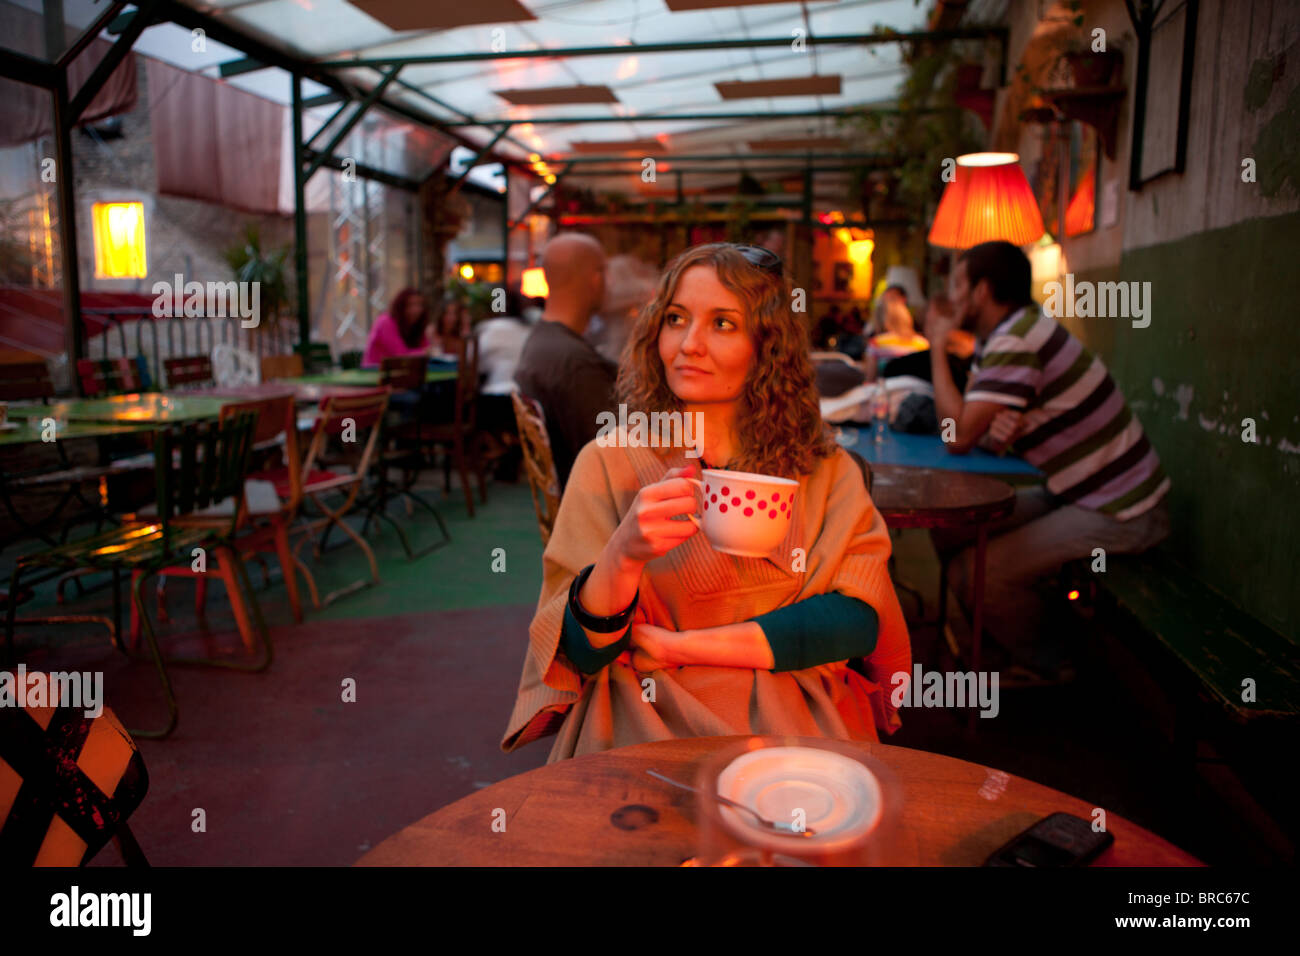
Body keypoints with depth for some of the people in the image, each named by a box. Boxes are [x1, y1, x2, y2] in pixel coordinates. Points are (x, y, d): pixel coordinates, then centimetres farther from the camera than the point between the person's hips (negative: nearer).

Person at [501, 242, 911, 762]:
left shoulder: (826, 470, 8)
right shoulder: (609, 462, 2)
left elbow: (859, 619, -4)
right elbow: (580, 651, -2)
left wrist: (679, 645, -10)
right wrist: (623, 555, -24)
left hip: (798, 721, 2)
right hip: (650, 719, -2)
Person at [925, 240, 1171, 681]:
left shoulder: (1015, 342, -24)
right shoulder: (1000, 335, 8)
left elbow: (958, 437, -23)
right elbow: (970, 434, 7)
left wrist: (938, 344, -12)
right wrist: (997, 432, -19)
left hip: (1119, 513, -10)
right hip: (1077, 492, 10)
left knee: (974, 571, -18)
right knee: (951, 527, 6)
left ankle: (1039, 664, 12)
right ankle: (1009, 636, 24)